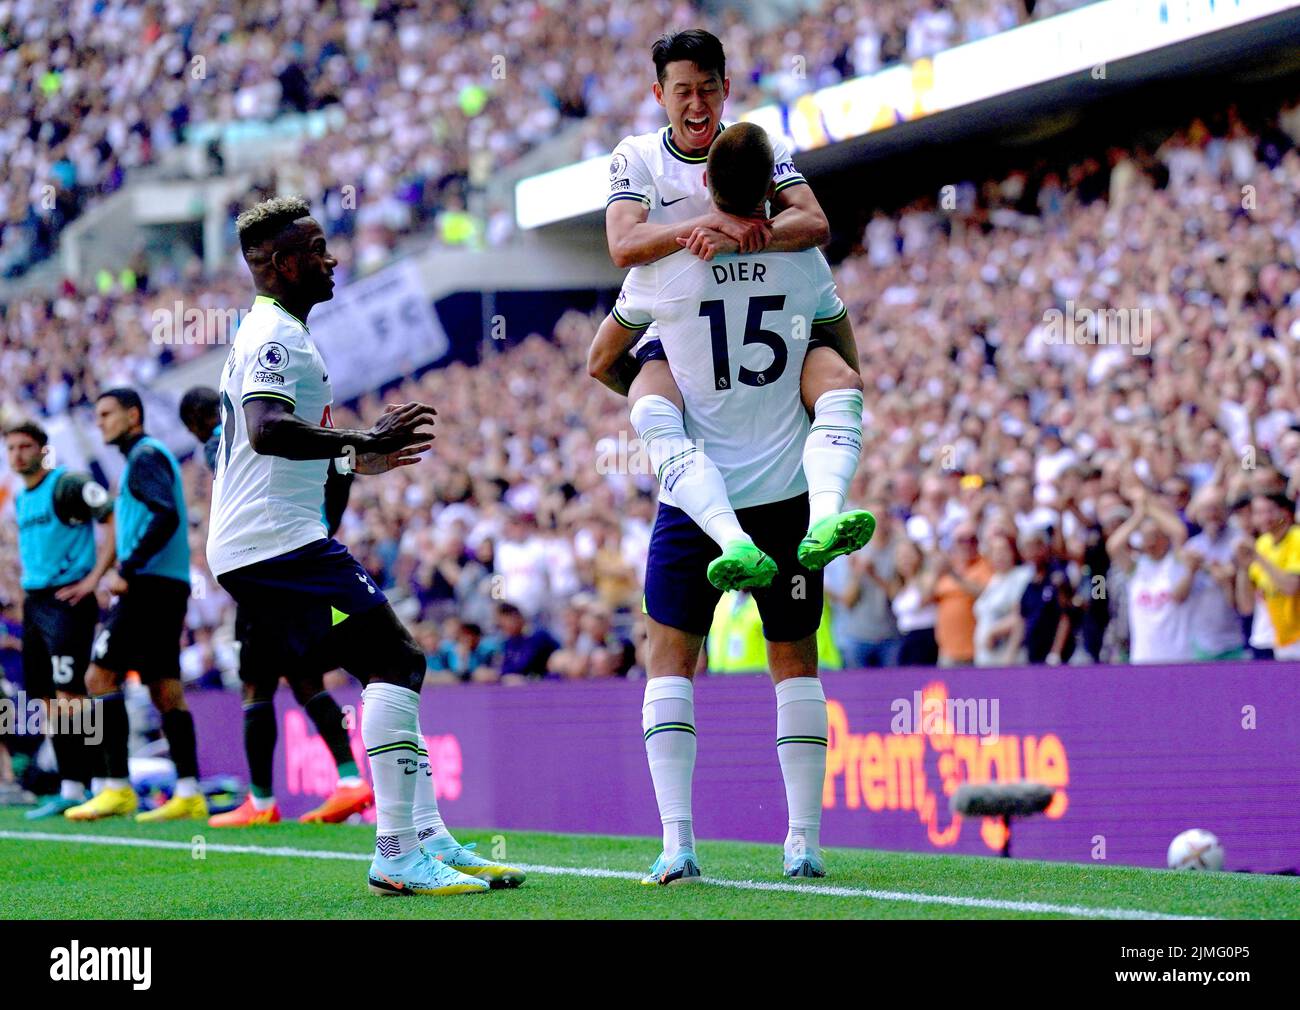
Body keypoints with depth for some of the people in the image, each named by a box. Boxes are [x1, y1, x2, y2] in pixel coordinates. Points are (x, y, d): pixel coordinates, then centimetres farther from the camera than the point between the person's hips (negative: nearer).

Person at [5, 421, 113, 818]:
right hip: (34, 602, 9)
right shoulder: (21, 498, 17)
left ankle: (75, 788, -15)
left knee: (68, 696, -14)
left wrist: (94, 577, -17)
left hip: (67, 600, -9)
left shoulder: (67, 485, -9)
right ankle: (70, 787, 8)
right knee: (46, 699, 6)